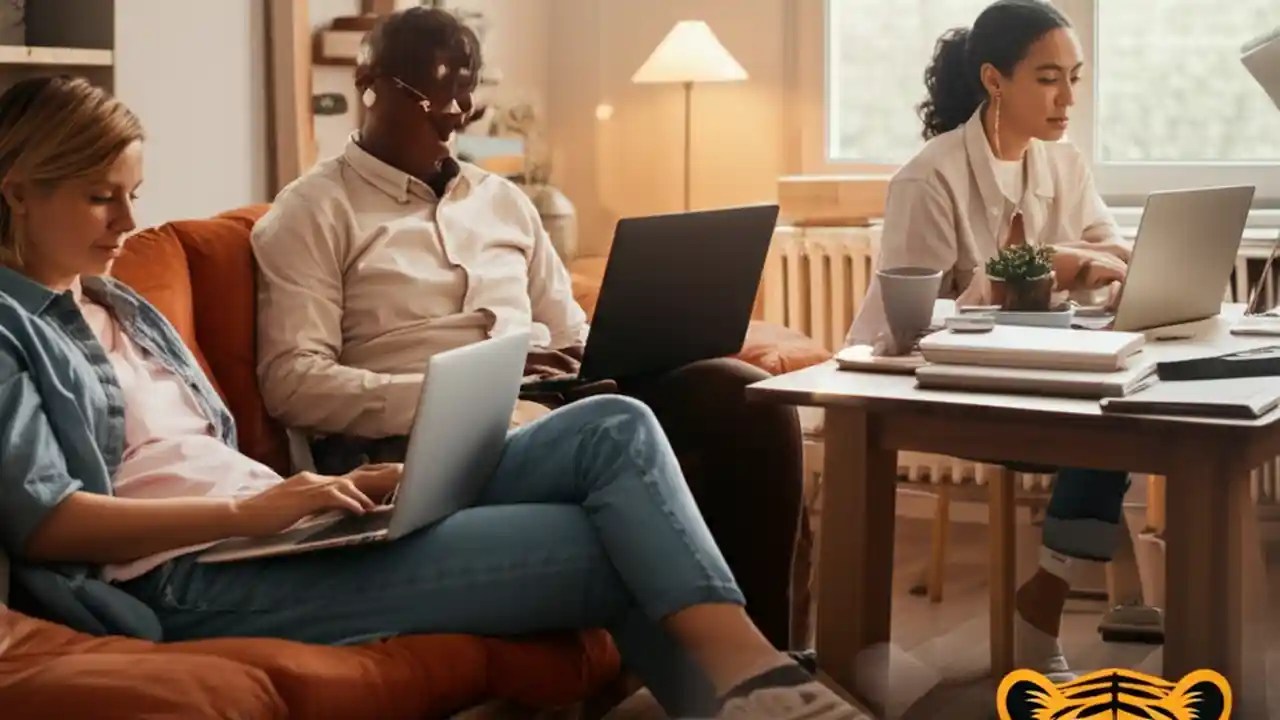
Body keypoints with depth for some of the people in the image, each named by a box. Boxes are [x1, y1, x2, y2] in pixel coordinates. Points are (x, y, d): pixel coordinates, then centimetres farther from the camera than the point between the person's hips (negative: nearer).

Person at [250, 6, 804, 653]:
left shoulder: (503, 200, 25)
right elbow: (291, 381, -7)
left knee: (745, 401, -21)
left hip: (550, 407, 6)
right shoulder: (312, 212, 6)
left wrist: (609, 366, -2)